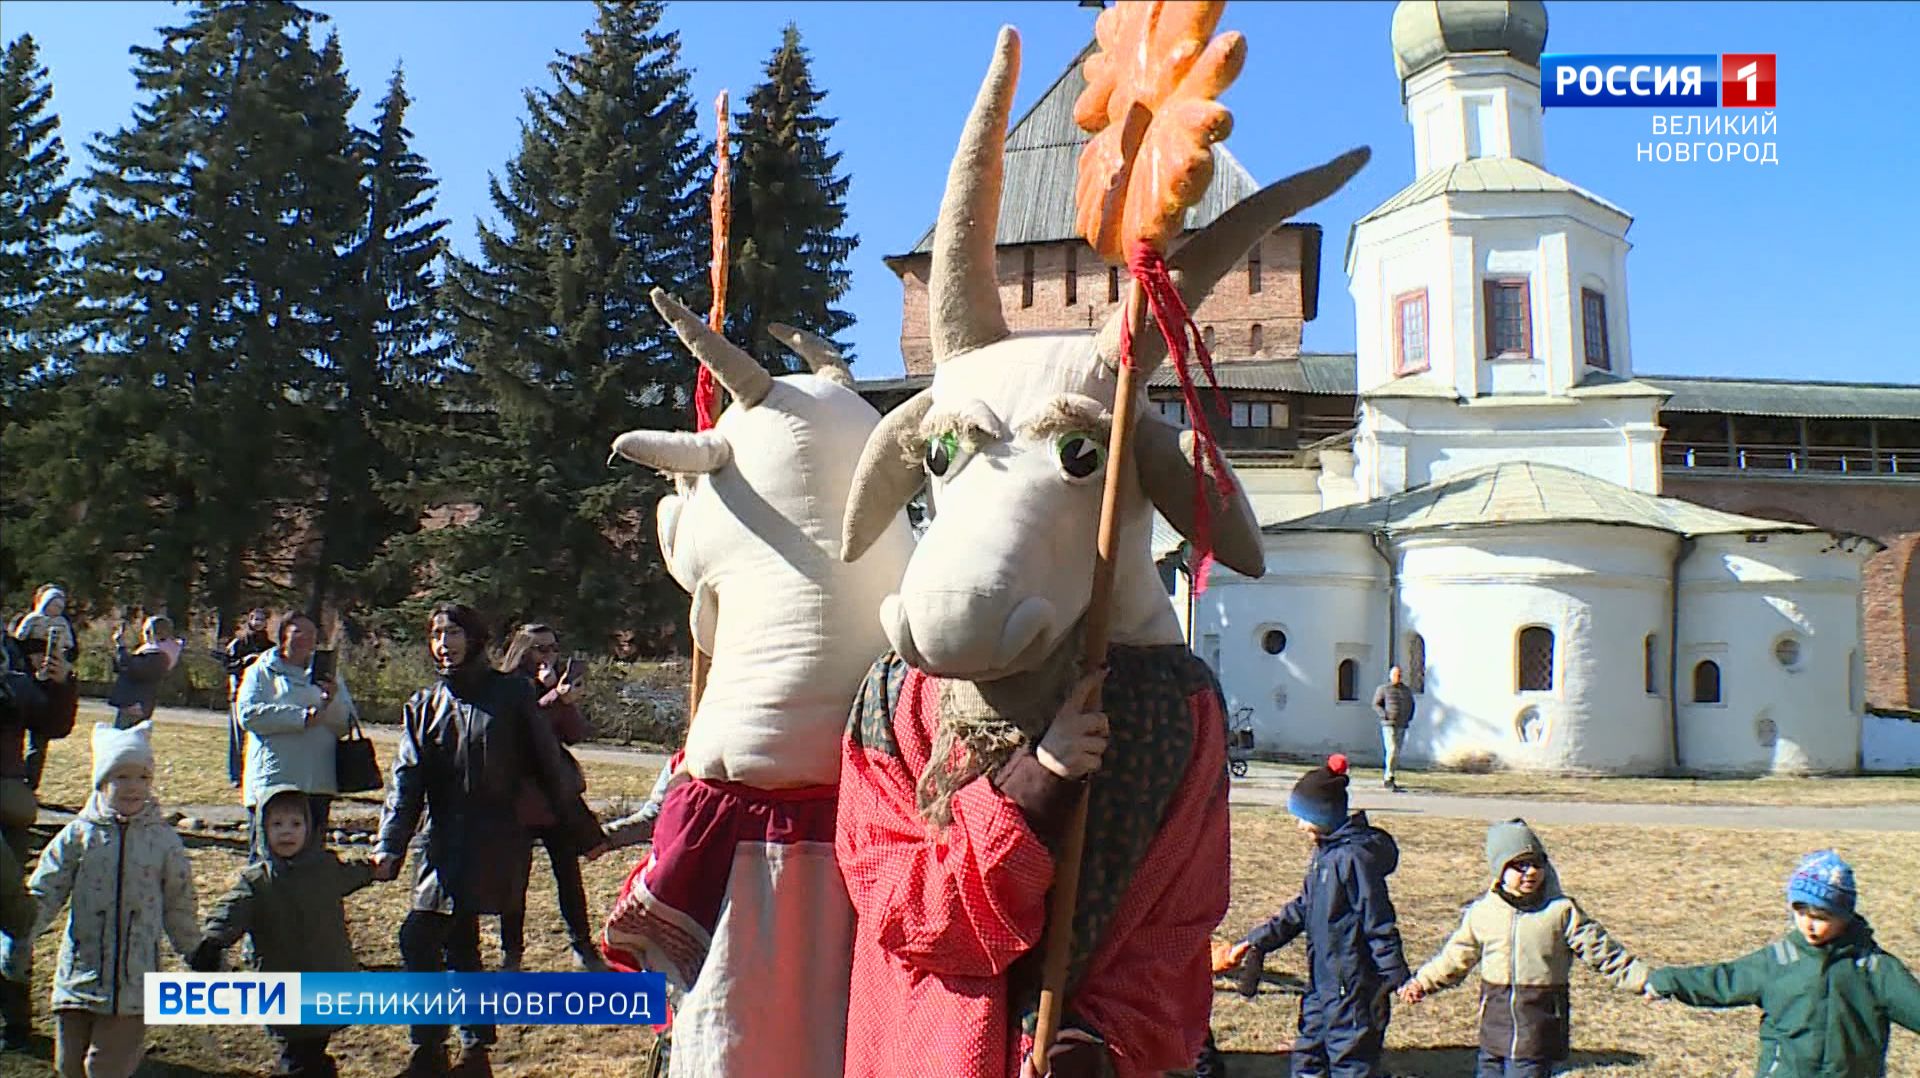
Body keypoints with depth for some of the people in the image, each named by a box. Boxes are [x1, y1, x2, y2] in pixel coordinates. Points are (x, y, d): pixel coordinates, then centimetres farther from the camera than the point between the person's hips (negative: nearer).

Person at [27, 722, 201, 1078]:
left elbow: (179, 907, 7)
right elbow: (43, 895, 2)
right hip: (81, 973, 2)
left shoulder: (163, 839, -1)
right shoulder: (78, 835, -1)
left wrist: (200, 957, 12)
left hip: (134, 980, -2)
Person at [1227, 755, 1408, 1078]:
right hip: (1322, 983, 10)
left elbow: (1379, 922, -19)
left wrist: (1398, 978, -19)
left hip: (1353, 987, -10)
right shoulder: (1324, 852, 11)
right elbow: (1302, 910, 18)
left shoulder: (1354, 855, -18)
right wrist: (1256, 942, 17)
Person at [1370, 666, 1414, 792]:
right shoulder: (1383, 689, 1)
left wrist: (1410, 718, 14)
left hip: (1402, 726, 5)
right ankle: (1389, 778, -16)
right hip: (1389, 725, -5)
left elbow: (1411, 705, 27)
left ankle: (1387, 779, 18)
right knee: (1392, 751, -18)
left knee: (1397, 753, 8)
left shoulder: (1407, 691, 15)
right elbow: (1376, 704, 0)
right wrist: (1385, 715, -13)